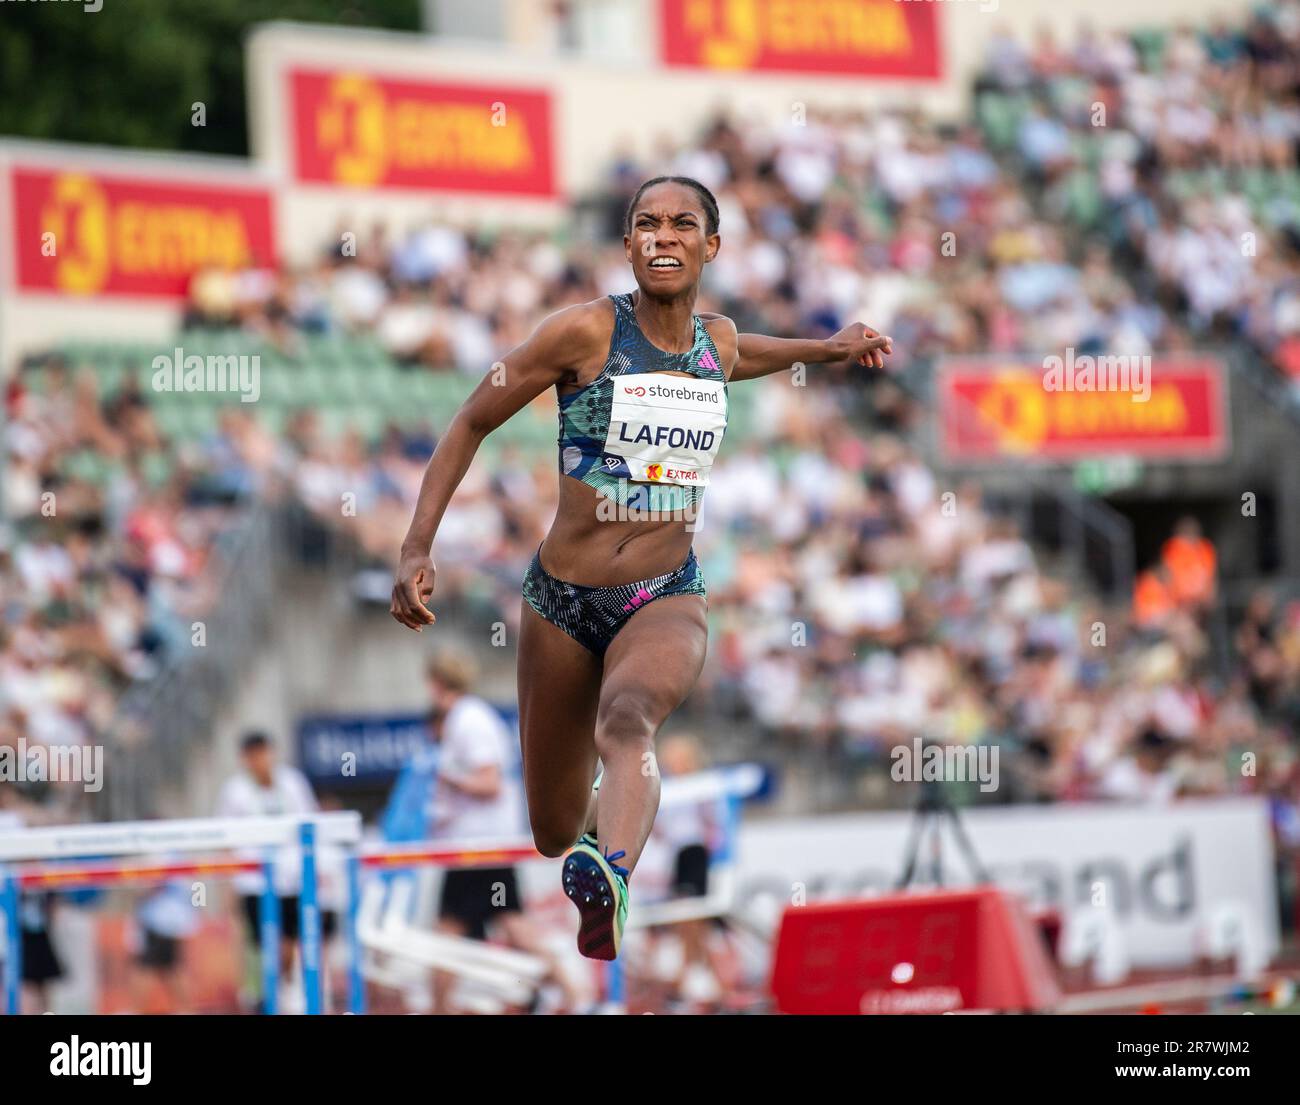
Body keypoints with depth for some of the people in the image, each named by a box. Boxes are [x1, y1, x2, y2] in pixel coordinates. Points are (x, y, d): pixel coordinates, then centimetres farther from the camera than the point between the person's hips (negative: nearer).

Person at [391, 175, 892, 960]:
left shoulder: (718, 339, 5)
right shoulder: (587, 331, -9)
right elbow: (472, 424, -1)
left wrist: (829, 349, 34)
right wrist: (417, 548, -9)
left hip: (667, 600, 0)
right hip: (563, 600, 0)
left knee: (627, 720, -36)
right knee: (555, 835, 9)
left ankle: (610, 883, -66)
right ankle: (617, 808, 48)